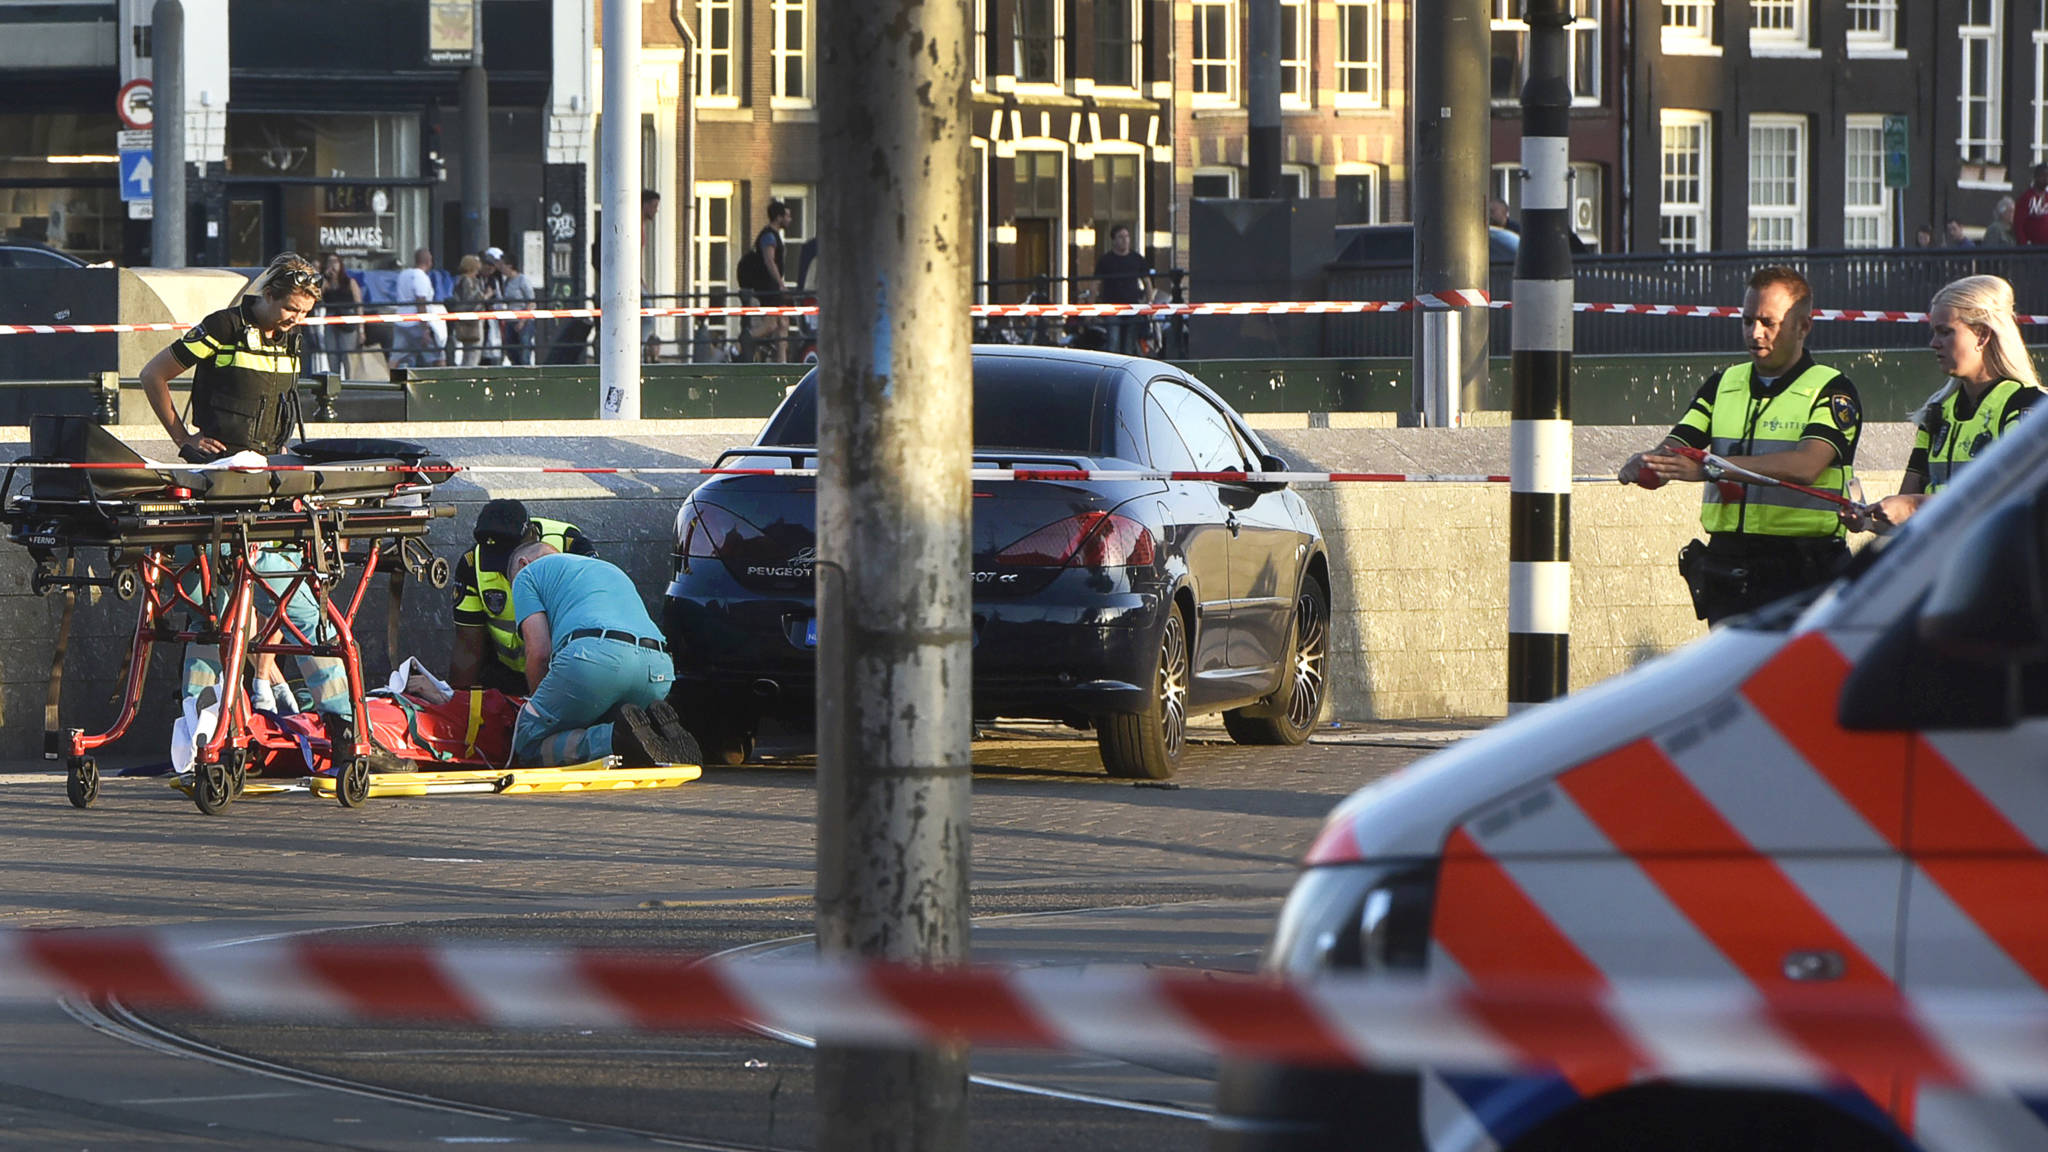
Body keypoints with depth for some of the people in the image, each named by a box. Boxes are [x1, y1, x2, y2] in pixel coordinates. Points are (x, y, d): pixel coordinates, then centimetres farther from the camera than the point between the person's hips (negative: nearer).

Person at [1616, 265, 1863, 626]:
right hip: (1728, 572, 5)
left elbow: (1806, 465, -20)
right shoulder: (1722, 387, 16)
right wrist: (1645, 465, -19)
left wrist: (1711, 469, -31)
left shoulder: (1832, 392, -3)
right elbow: (1674, 450, 8)